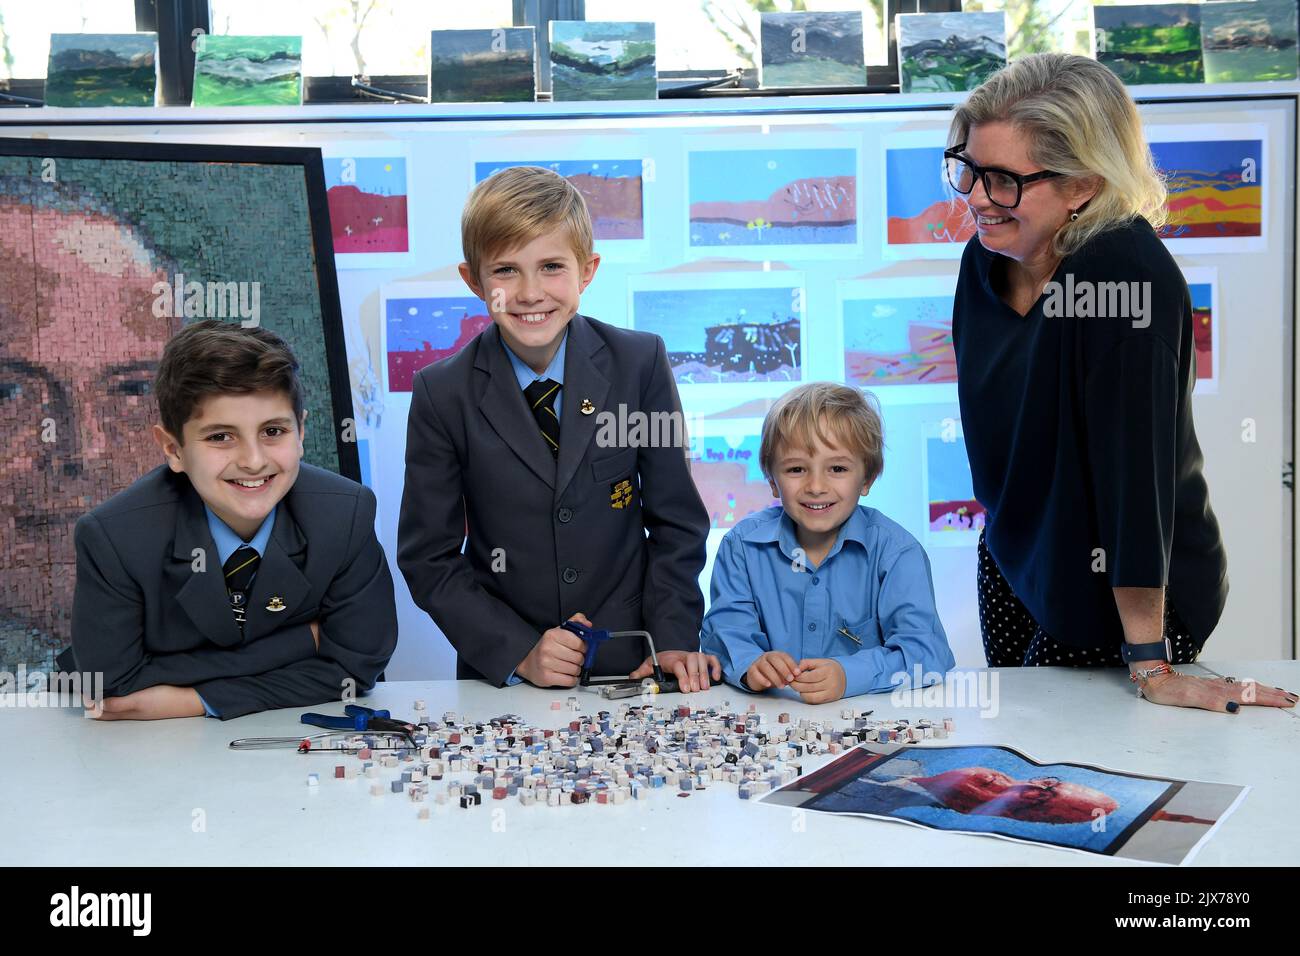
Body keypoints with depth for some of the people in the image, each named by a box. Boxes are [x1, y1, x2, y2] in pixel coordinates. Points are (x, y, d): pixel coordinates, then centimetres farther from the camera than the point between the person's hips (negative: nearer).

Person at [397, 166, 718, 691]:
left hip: (632, 667, -1)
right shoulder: (442, 393, -4)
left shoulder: (640, 363, -2)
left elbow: (675, 520, 3)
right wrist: (519, 652, -10)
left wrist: (674, 638, -6)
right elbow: (428, 558, -1)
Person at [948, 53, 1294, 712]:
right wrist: (1000, 527, 16)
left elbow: (1134, 462, -32)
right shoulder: (986, 259, -7)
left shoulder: (1129, 276, -31)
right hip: (1013, 561, 7)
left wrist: (1151, 668, -29)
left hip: (1127, 592, -7)